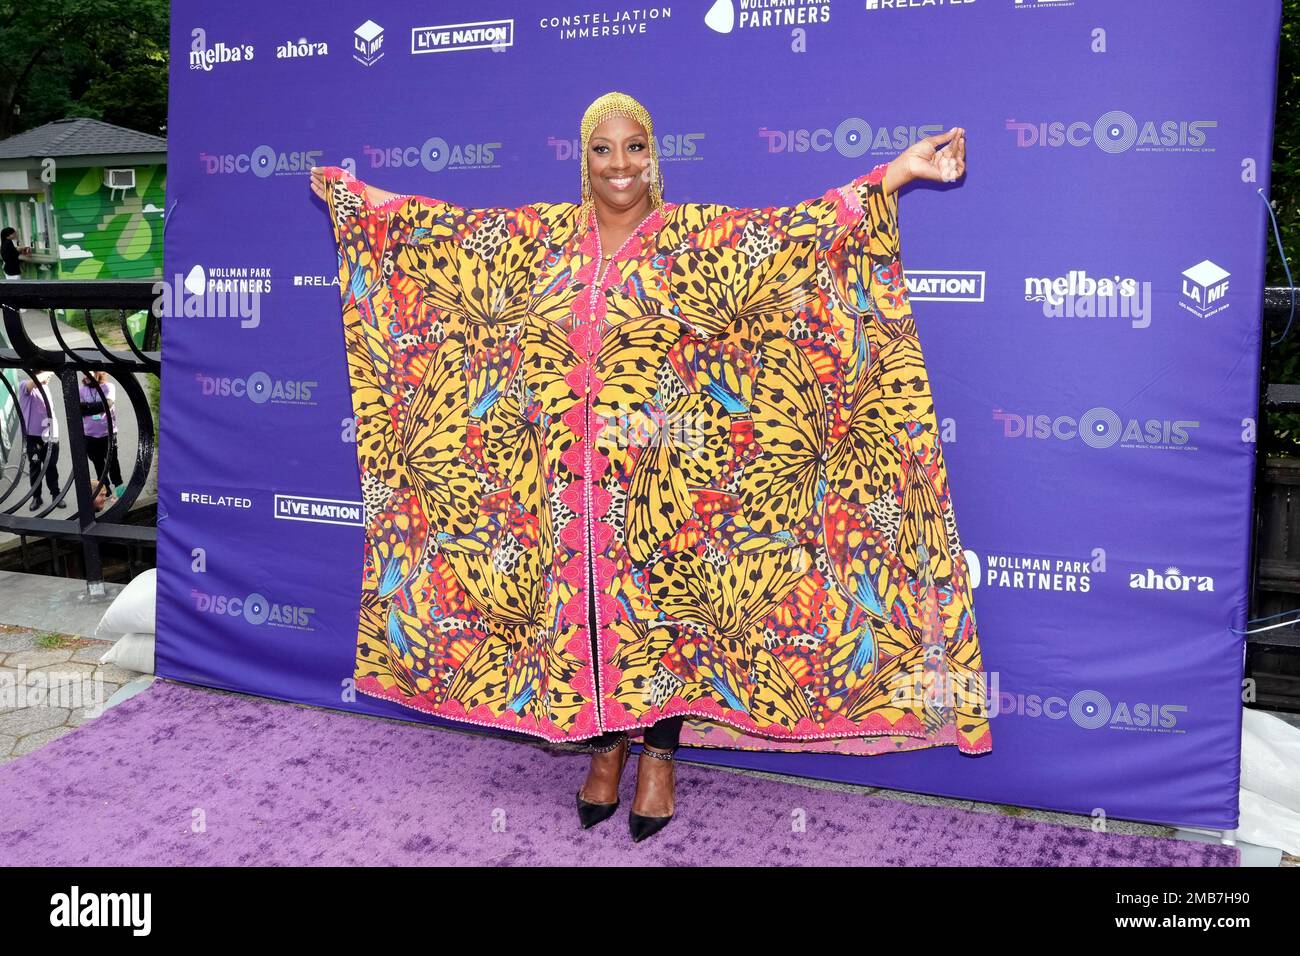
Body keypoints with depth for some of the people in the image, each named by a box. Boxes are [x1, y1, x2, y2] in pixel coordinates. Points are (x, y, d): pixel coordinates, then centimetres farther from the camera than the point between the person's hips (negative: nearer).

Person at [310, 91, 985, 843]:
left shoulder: (702, 234, -2)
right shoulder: (541, 235, 8)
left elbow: (801, 229, -11)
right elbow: (445, 230, 15)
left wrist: (897, 173, -21)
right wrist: (357, 194, 19)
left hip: (660, 471, -2)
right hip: (566, 471, 3)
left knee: (662, 603, 4)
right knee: (581, 604, 9)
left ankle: (659, 759, 21)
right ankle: (605, 748, 27)